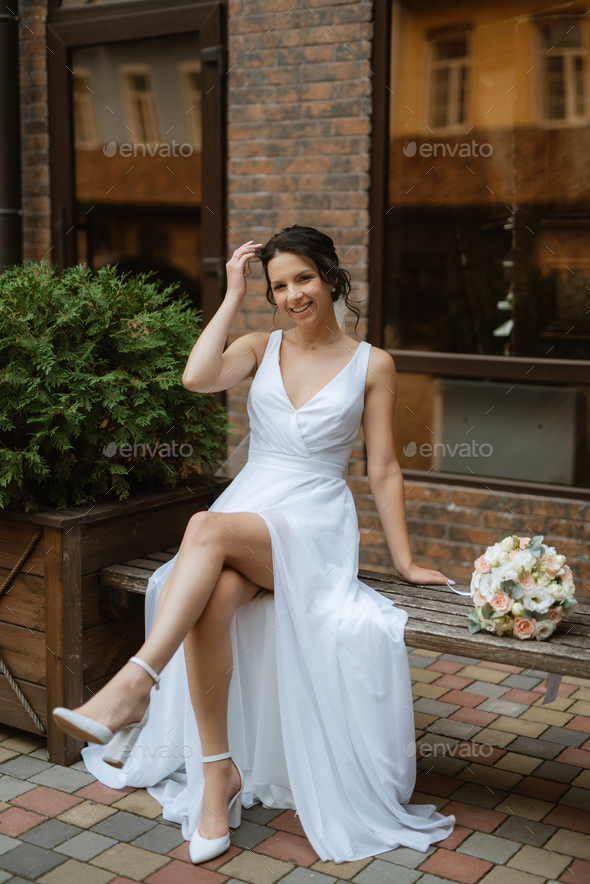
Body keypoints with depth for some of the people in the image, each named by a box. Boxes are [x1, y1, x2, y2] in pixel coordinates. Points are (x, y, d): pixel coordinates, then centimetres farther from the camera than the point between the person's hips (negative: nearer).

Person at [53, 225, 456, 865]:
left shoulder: (371, 364, 7)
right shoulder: (262, 348, 13)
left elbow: (382, 468, 7)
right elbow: (197, 378, -9)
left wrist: (404, 561, 6)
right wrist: (233, 297, 0)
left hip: (314, 524, -3)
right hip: (244, 507, 3)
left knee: (208, 527, -36)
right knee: (210, 600, -32)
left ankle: (135, 684, -41)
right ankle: (217, 772, -20)